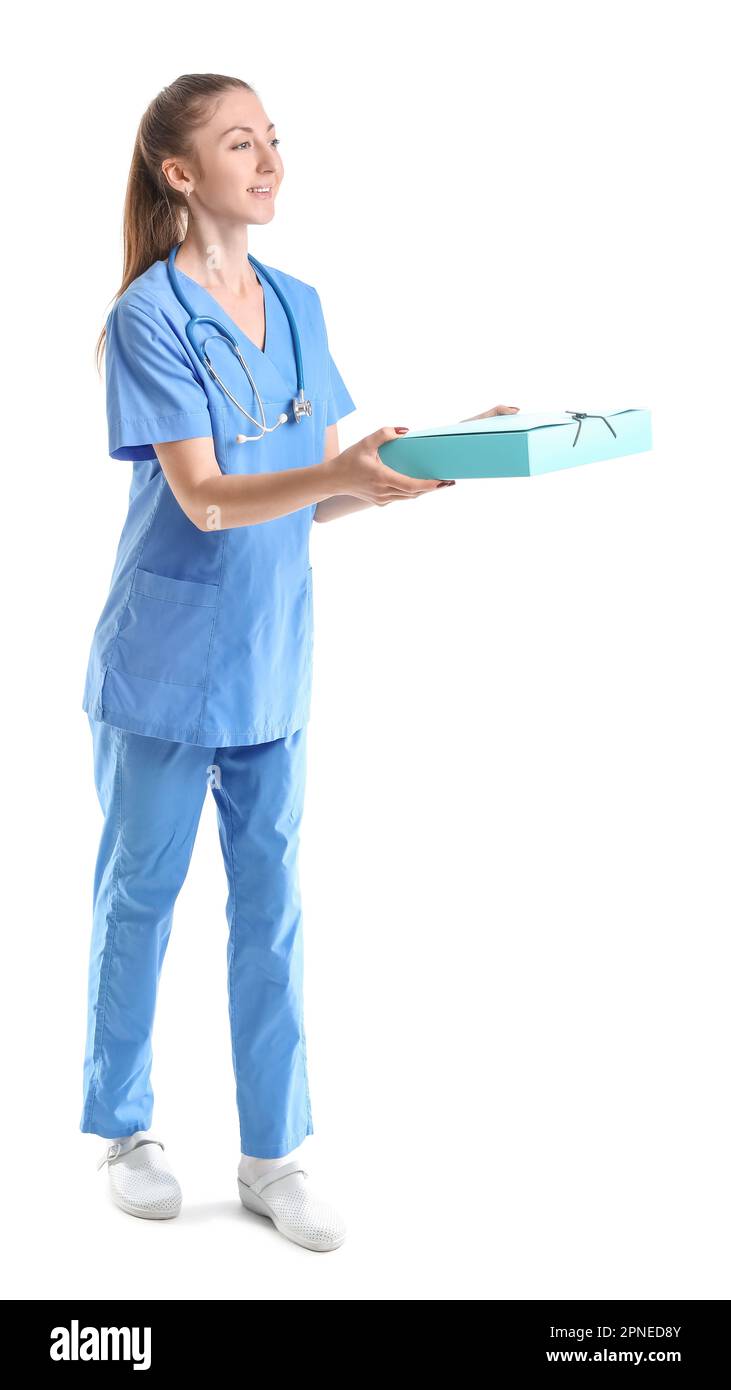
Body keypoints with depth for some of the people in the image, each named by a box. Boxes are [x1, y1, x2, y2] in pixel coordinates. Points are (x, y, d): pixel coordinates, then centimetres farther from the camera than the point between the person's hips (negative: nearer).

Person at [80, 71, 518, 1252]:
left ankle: (272, 1156, 21)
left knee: (271, 901, 9)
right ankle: (122, 1130, 29)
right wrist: (339, 475, -35)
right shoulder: (148, 315, -12)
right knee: (140, 895, 10)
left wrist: (423, 465, -10)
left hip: (272, 658, 5)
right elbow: (204, 499, -19)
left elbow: (318, 496, 6)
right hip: (167, 660, -5)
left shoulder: (300, 308, 6)